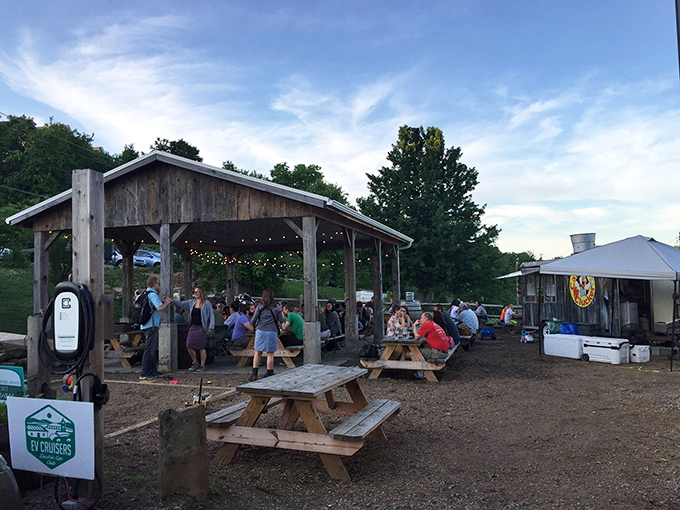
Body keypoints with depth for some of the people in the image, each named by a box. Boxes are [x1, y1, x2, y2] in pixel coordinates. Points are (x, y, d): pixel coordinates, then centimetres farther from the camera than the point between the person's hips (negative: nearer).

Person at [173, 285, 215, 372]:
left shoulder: (207, 303, -5)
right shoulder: (191, 302, 10)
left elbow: (211, 315, -5)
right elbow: (181, 304, 10)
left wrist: (211, 327, -13)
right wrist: (172, 300, -6)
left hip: (202, 328, -5)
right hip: (193, 327, 5)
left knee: (201, 347, -2)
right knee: (189, 346, 0)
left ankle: (202, 365, 14)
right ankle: (196, 363, 20)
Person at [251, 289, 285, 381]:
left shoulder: (260, 307, -1)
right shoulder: (276, 307, -1)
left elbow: (253, 320, 0)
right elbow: (282, 320, 2)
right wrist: (284, 316, 22)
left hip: (260, 331, 1)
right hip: (272, 332, -1)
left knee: (257, 353, 9)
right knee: (270, 354, 4)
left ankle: (254, 374, 9)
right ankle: (270, 375, 7)